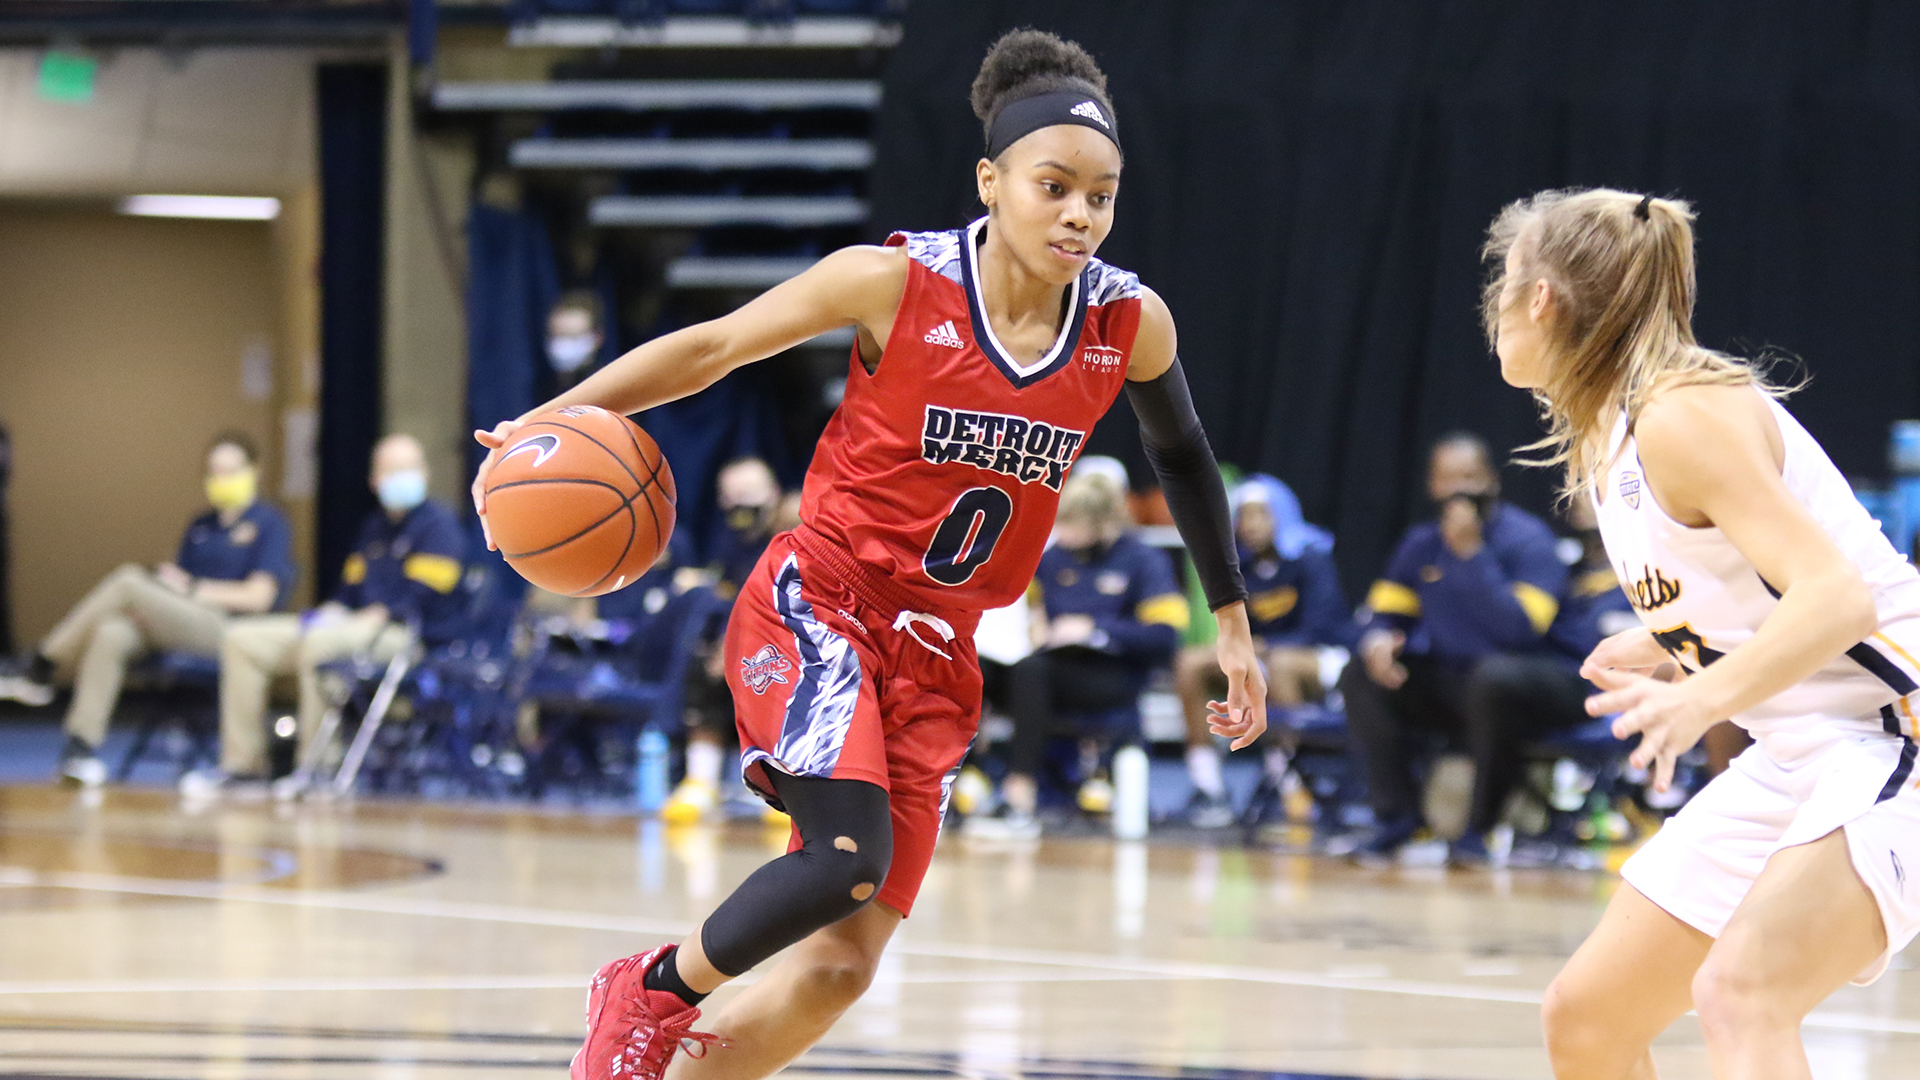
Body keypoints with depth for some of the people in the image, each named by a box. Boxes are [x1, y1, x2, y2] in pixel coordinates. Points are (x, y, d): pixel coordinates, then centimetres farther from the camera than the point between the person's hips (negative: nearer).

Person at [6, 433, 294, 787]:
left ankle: (45, 665, -20)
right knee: (109, 635, -27)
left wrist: (192, 589, -6)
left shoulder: (269, 524, 4)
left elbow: (259, 597, -6)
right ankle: (81, 746, -34)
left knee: (128, 582, -26)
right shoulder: (202, 526, 24)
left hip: (225, 630, -6)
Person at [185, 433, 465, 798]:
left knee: (320, 644, -39)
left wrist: (370, 620, -20)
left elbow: (420, 598, -16)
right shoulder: (374, 528, 22)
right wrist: (331, 613, 2)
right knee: (241, 640, -1)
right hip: (356, 625, 9)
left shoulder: (439, 525, -5)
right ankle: (242, 762, -6)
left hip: (408, 633, -9)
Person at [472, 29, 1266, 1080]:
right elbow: (708, 348, -5)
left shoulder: (1131, 323, -4)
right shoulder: (895, 282, -15)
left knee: (842, 965, 0)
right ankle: (650, 991, -1)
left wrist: (1231, 623, 19)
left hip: (934, 656, 5)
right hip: (814, 609, -5)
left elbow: (1181, 456, 16)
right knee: (849, 860, -28)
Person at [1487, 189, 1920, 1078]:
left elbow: (1839, 596, -28)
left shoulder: (1681, 418, -18)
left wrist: (1703, 698, -41)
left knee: (1738, 991, -31)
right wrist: (1659, 648, 32)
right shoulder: (1607, 435, 10)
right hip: (1800, 755, 10)